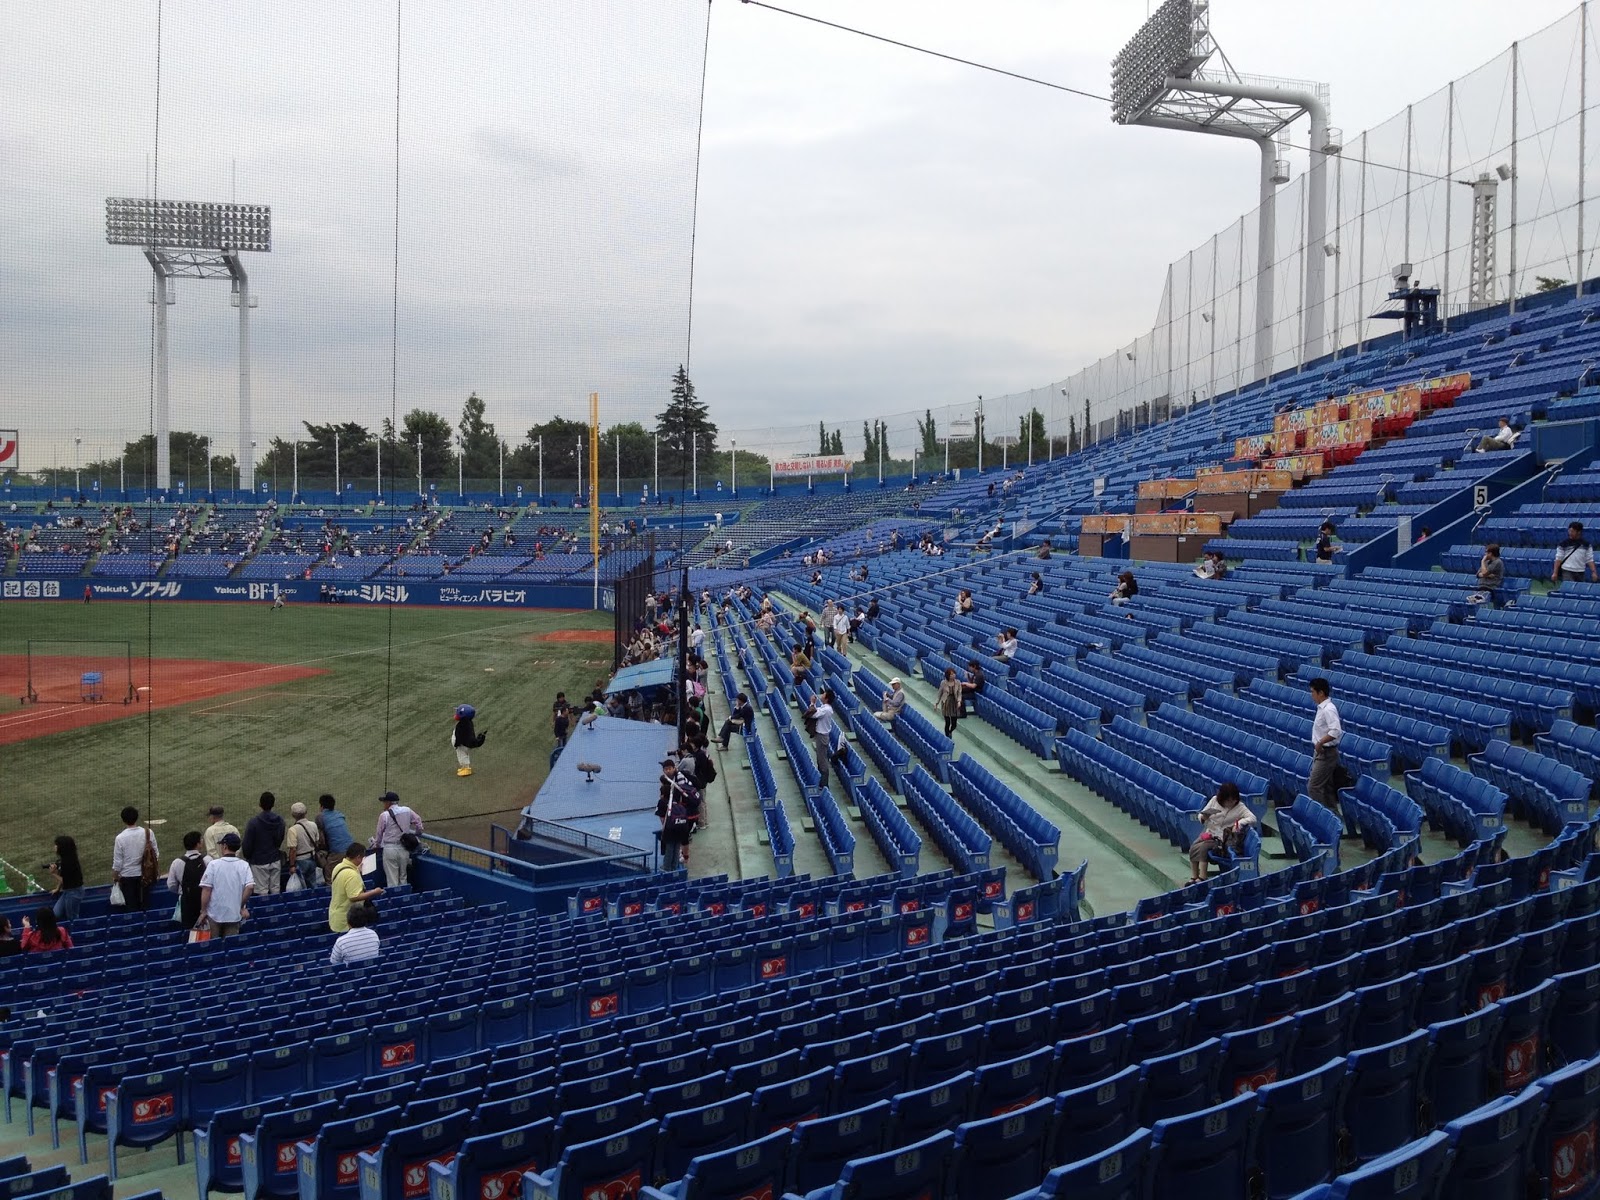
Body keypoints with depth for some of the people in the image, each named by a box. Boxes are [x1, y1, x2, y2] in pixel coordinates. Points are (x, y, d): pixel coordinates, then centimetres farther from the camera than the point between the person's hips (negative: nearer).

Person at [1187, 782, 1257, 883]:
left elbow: (1253, 819, -13)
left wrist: (1239, 823, -27)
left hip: (1221, 838, -4)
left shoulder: (1239, 807, -5)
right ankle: (1193, 878, -17)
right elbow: (1201, 815, 10)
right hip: (1208, 832, 4)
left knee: (1202, 848, -30)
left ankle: (1201, 878, -23)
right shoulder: (1214, 800, 3)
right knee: (1193, 848, -24)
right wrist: (1203, 817, -13)